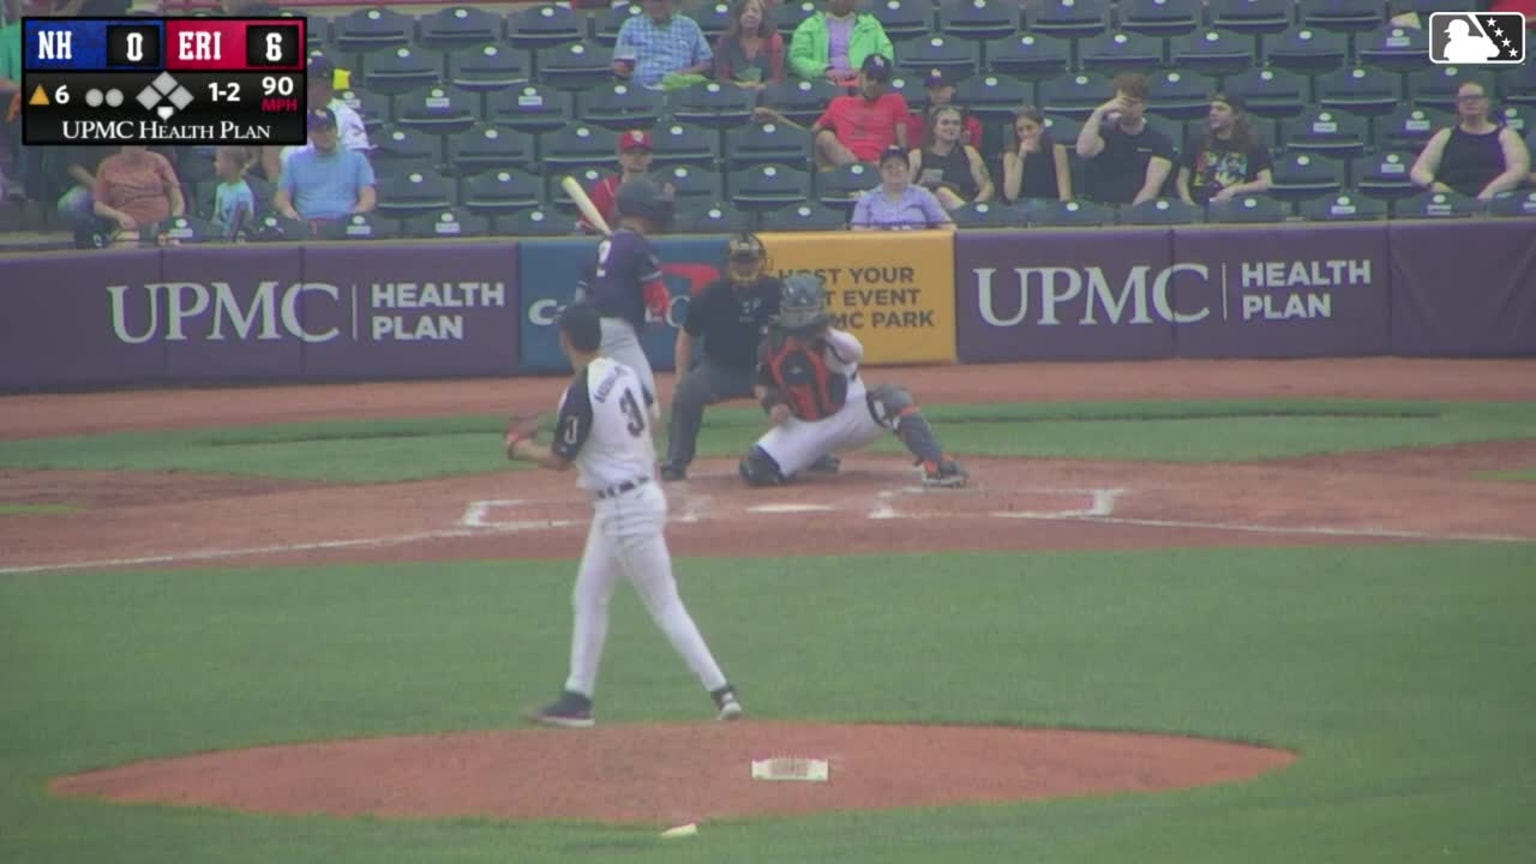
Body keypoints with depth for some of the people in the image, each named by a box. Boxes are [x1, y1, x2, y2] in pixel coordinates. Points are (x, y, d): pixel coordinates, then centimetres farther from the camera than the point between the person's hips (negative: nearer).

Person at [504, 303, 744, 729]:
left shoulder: (580, 394, -20)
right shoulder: (624, 374, 5)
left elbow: (560, 460, -12)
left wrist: (520, 448, 5)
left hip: (625, 509, -9)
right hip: (643, 492, 9)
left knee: (665, 604, -5)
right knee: (588, 597, 16)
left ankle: (720, 691, -6)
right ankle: (577, 697, 20)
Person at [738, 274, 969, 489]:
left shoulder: (831, 341, -19)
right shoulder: (773, 346, -7)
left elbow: (855, 353, -44)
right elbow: (764, 387, 9)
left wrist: (829, 334, -62)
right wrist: (772, 405, -13)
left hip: (850, 420, -3)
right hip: (805, 429, 3)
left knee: (895, 399, -33)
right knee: (754, 471, -16)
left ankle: (938, 467, -39)